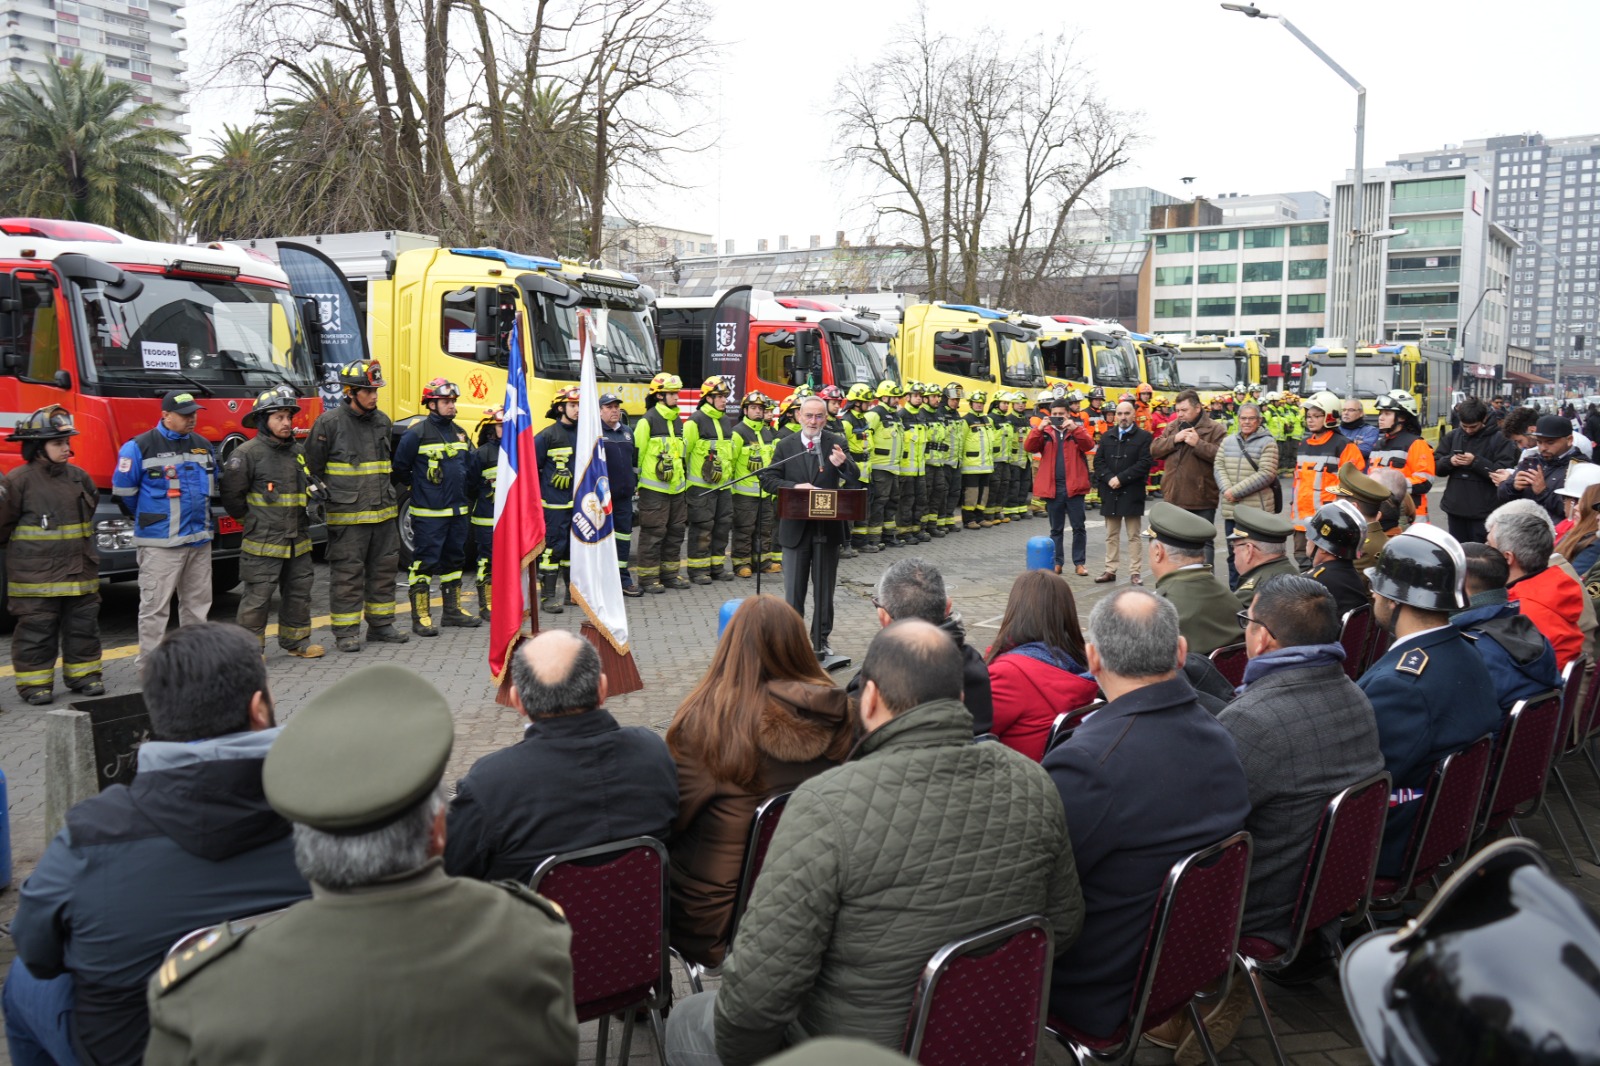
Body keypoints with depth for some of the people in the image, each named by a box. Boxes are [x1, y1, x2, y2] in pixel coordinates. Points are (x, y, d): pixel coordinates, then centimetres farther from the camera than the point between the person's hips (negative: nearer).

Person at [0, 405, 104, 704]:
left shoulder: (78, 477, 6)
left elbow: (90, 509, 22)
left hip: (80, 572, 5)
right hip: (35, 576, -5)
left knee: (83, 626, 11)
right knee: (36, 631, 2)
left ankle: (83, 674, 22)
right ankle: (34, 682, 11)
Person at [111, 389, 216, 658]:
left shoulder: (203, 446, 11)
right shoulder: (140, 447, -7)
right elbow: (123, 491, -2)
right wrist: (147, 518, 8)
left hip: (200, 539, 6)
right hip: (160, 542, -6)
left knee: (198, 602, 13)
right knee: (155, 606, -4)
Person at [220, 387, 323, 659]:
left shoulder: (296, 451, 12)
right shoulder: (247, 453, -11)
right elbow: (232, 495, -9)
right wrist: (253, 521, -4)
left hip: (298, 541, 7)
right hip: (263, 543, -7)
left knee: (299, 592, 14)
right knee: (258, 596, -2)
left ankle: (296, 641, 27)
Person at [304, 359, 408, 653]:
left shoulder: (382, 421, 12)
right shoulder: (329, 422, -7)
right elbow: (313, 467, -4)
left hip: (383, 512, 6)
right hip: (347, 515, -6)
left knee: (385, 568, 11)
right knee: (348, 572, -2)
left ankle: (381, 625, 23)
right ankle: (345, 632, 7)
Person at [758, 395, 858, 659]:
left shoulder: (836, 443, -1)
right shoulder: (785, 446, 1)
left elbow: (854, 476, -13)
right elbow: (768, 480, -1)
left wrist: (843, 463, -36)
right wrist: (795, 486, -18)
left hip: (828, 527, 0)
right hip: (796, 526, 0)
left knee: (825, 587, 10)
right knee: (794, 588, 8)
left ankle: (821, 639, 23)